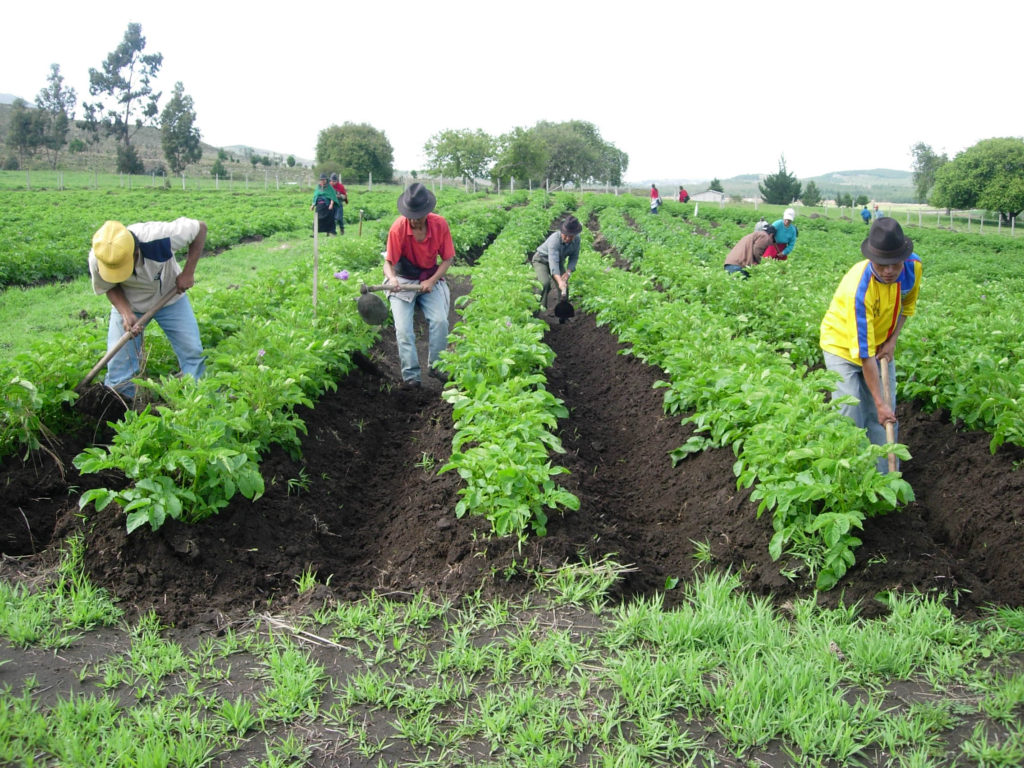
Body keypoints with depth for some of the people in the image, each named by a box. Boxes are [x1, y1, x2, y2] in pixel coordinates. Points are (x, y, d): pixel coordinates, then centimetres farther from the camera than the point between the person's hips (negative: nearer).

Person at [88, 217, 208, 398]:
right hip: (128, 304, 1)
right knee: (118, 359, -5)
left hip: (169, 296, 0)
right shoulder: (97, 260, -31)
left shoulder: (159, 236, -39)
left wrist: (188, 273, -25)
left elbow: (200, 227, -25)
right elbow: (110, 288, -11)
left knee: (192, 350, -2)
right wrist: (126, 314, -30)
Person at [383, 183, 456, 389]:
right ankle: (411, 375, -8)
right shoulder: (398, 228, -20)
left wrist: (432, 281, -17)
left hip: (430, 280, 1)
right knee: (403, 328, -15)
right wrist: (391, 278, -41)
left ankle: (436, 366, 1)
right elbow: (388, 263, -18)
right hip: (403, 281, -1)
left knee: (440, 321, -18)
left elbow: (447, 259, -4)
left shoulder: (440, 224, -14)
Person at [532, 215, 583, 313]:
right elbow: (553, 262, -49)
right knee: (545, 283, -28)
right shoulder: (555, 239, -38)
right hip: (542, 260, -5)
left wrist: (568, 272, -27)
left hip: (560, 262, 5)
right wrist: (559, 281, -61)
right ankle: (541, 307, -12)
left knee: (565, 286, -8)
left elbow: (574, 257, -9)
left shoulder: (576, 239, -20)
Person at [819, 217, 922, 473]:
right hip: (844, 345, -5)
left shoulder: (913, 266, -19)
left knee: (886, 415, 6)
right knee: (851, 418, -9)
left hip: (881, 344, 6)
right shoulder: (859, 289, -37)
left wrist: (892, 340, -9)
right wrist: (879, 401, -30)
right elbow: (864, 352, -33)